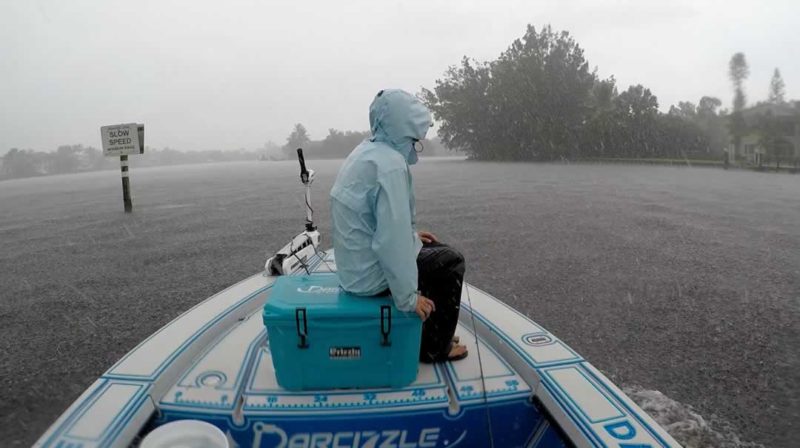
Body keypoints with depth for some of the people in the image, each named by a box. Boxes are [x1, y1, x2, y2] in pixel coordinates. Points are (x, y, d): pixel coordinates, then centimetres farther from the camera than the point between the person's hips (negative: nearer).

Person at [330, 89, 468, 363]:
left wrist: (412, 235, 16)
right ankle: (434, 347, 17)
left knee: (437, 249, 23)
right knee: (451, 262, 6)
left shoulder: (365, 152, 6)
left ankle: (430, 329, 33)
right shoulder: (391, 164, -25)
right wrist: (408, 297, -19)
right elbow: (392, 241, -28)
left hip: (355, 263, 9)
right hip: (371, 274, -9)